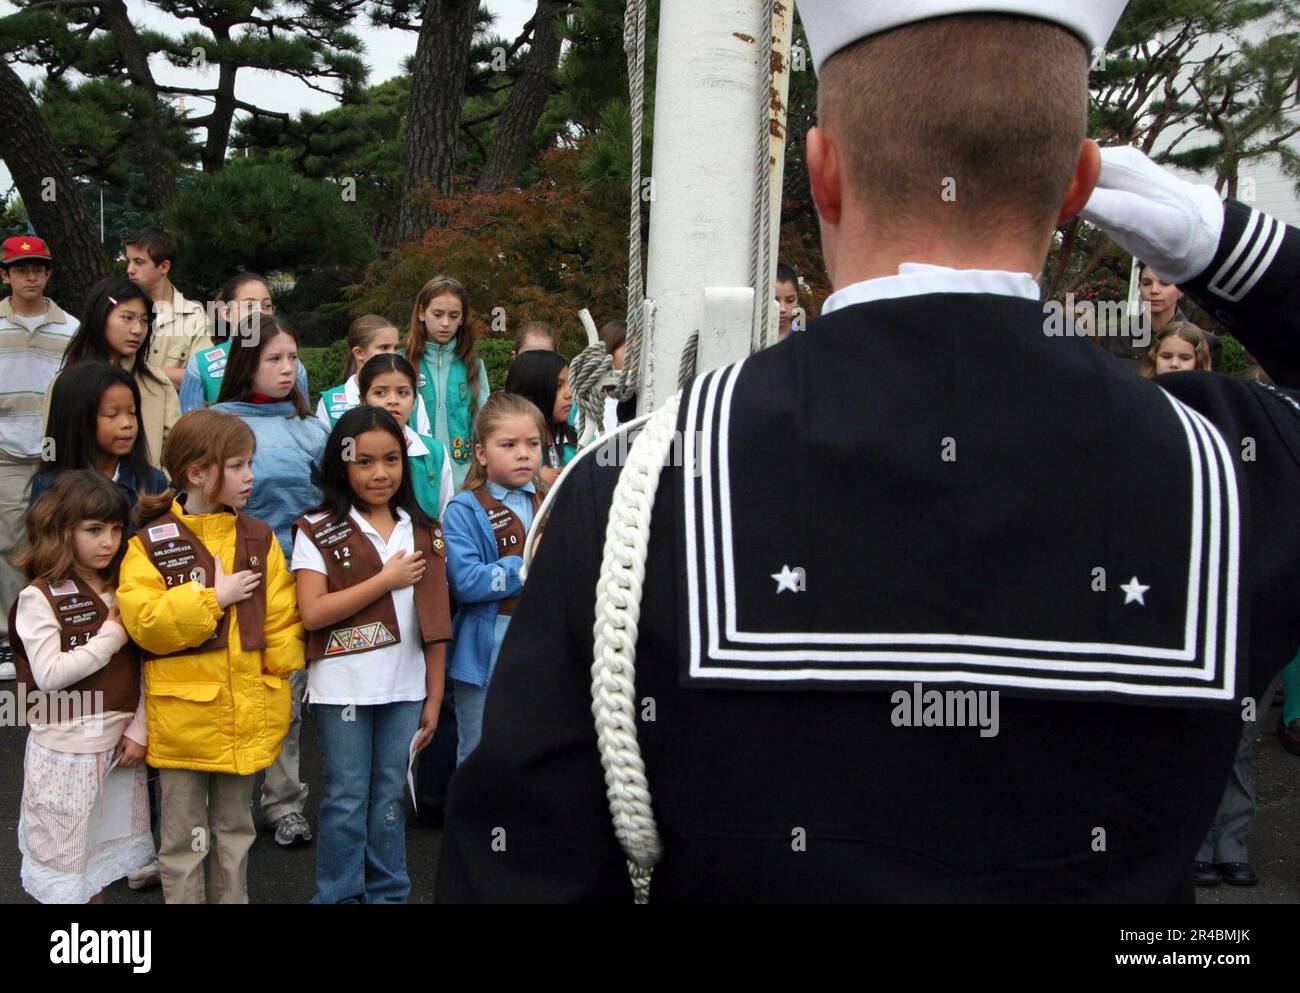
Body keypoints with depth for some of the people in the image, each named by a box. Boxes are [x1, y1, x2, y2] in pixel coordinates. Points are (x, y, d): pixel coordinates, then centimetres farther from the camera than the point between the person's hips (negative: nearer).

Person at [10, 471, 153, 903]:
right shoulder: (39, 597, -11)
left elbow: (142, 667, 6)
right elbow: (49, 675, -21)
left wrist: (139, 729, -3)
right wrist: (112, 637, -16)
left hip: (117, 744, 5)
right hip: (66, 750, -5)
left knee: (102, 857, 15)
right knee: (65, 862, 5)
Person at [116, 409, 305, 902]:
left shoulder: (259, 539, 3)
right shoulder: (151, 544, -8)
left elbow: (281, 620, 4)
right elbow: (144, 622, -17)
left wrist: (280, 680, -2)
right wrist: (213, 598, -17)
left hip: (247, 714, 4)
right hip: (183, 715, -3)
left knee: (235, 831, 17)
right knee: (185, 840, 8)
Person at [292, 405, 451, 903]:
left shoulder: (424, 534, 7)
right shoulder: (318, 533, -4)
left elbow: (435, 621, 7)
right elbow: (313, 613, -15)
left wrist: (434, 697, 3)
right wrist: (387, 579, -13)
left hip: (405, 689, 3)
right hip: (343, 689, -3)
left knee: (391, 799, 12)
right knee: (346, 800, 6)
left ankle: (389, 893, 23)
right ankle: (339, 895, 18)